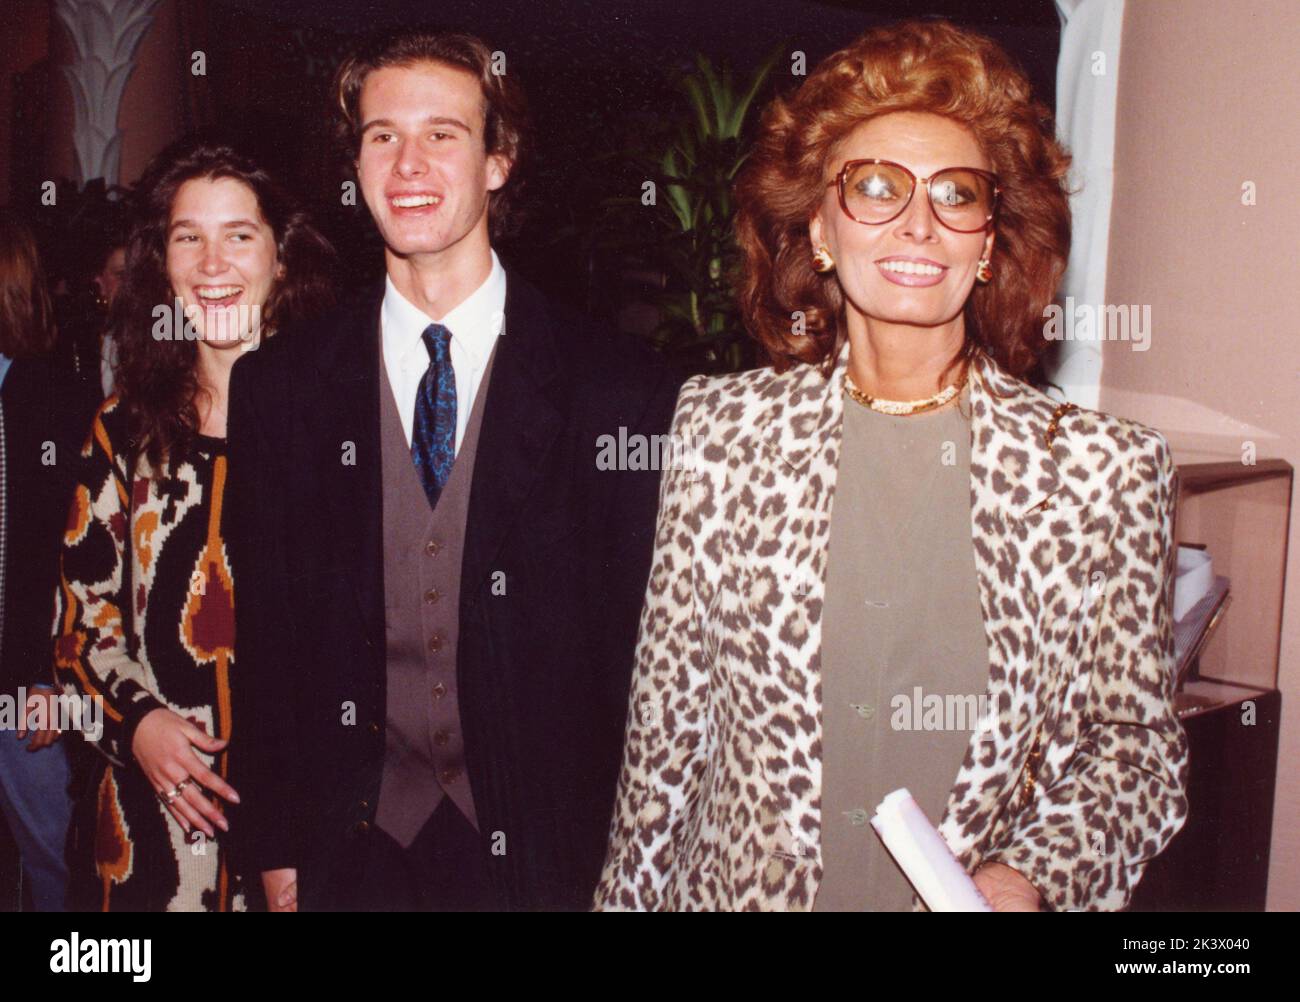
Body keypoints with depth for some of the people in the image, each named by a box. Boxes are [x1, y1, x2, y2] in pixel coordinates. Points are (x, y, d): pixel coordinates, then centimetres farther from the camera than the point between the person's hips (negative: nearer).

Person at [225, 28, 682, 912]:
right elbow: (265, 637, 5)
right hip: (357, 847, 2)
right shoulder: (277, 389, 1)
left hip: (551, 848, -1)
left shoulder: (622, 390, -7)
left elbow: (648, 641, -4)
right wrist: (274, 849, 4)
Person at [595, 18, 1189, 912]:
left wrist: (1030, 878, -17)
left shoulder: (1107, 468, -10)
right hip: (738, 887, 1)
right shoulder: (720, 429, -8)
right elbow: (667, 721, -2)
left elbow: (1138, 738, -3)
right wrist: (629, 894, 1)